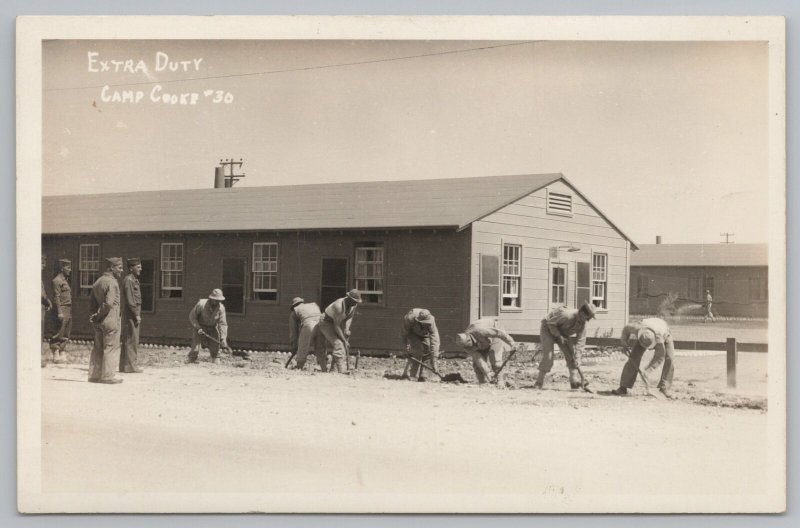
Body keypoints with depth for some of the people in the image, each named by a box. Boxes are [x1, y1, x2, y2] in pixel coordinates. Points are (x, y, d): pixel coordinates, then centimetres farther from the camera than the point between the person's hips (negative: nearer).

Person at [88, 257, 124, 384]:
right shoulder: (112, 282, -15)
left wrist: (94, 315, 9)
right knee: (111, 348, -2)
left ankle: (94, 375, 16)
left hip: (99, 322, 9)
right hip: (110, 321, -8)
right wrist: (98, 315, -12)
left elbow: (92, 302, 14)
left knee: (98, 348, 13)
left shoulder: (97, 282, 14)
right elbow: (109, 303, -24)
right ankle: (108, 376, -1)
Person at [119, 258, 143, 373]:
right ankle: (130, 365, -8)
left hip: (134, 314, 10)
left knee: (127, 341, 11)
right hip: (131, 315, -10)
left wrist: (138, 314, 17)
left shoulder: (134, 280, 19)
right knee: (132, 340, -9)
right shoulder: (128, 280, -12)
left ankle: (124, 365, 15)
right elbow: (129, 300, -18)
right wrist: (136, 315, -18)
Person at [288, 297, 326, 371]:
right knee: (321, 350, 13)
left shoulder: (294, 312, 25)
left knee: (302, 351, 10)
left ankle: (299, 368, 13)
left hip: (308, 325, -3)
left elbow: (293, 330, 24)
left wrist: (294, 346, 29)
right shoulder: (314, 305, 36)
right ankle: (325, 370, 10)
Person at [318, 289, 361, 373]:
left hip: (338, 322, 8)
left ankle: (333, 370, 6)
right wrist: (344, 340, -25)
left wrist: (346, 329, -16)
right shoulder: (339, 306, -35)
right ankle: (342, 370, -31)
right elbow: (336, 326, -30)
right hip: (326, 322, -8)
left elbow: (350, 316, 3)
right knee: (338, 344, -23)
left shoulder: (354, 304, -12)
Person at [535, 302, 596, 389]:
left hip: (562, 332, 6)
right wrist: (558, 336, -29)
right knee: (548, 355, -17)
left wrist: (577, 358, -22)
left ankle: (575, 381, -8)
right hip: (548, 329, -6)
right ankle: (539, 382, -9)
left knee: (571, 354, -7)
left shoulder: (583, 324, -16)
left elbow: (580, 342, -16)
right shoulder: (567, 315, -37)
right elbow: (550, 323, -25)